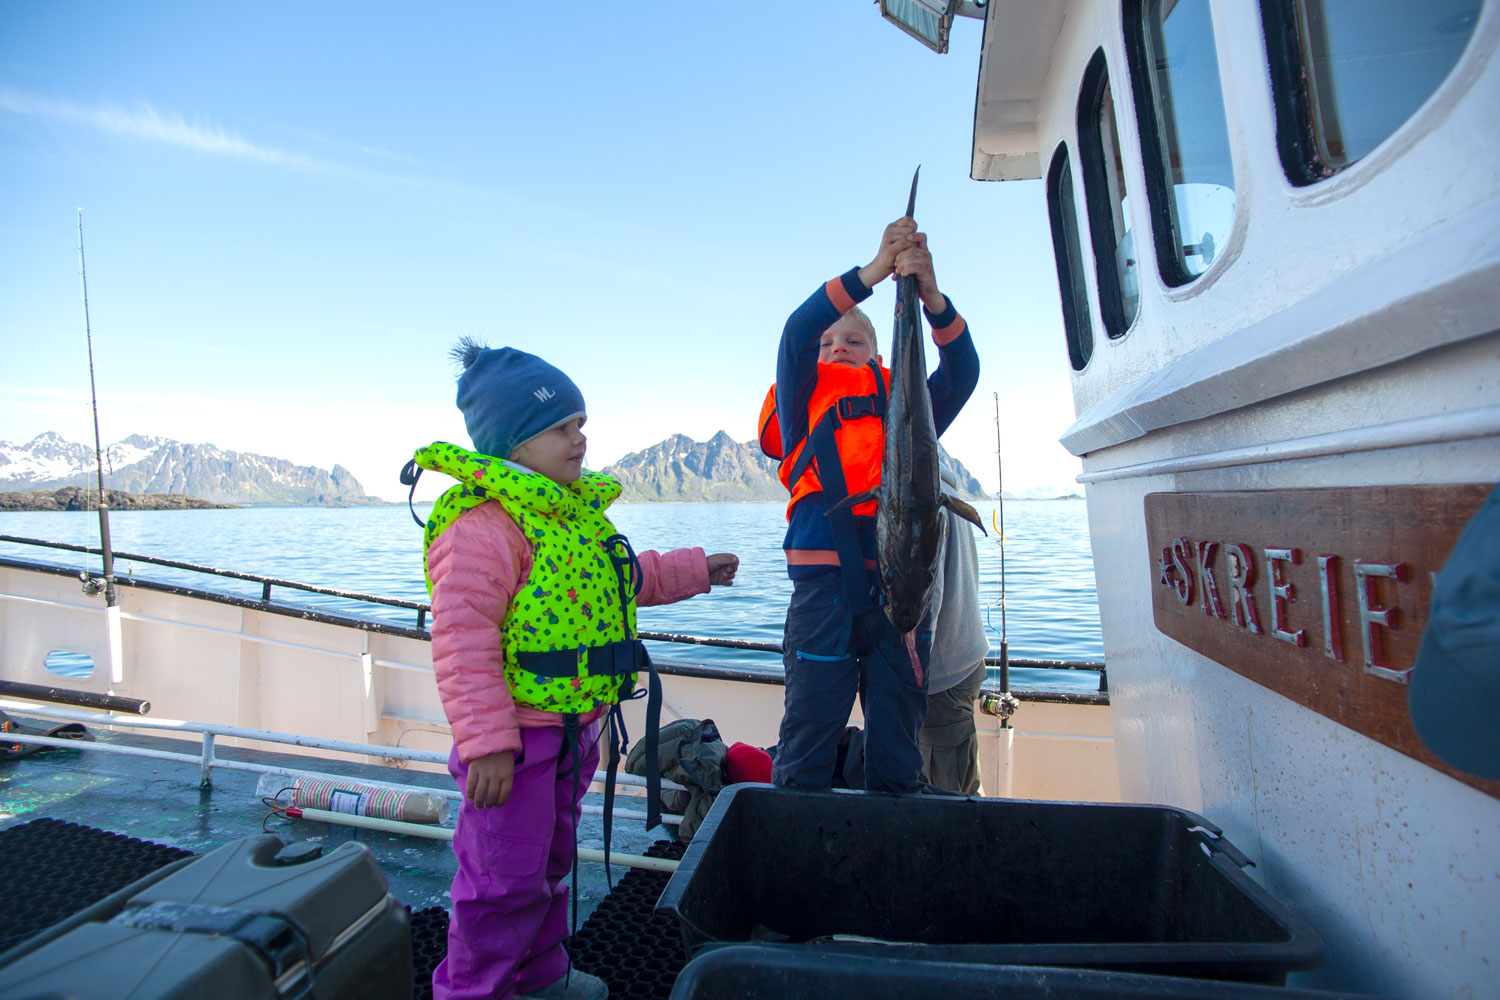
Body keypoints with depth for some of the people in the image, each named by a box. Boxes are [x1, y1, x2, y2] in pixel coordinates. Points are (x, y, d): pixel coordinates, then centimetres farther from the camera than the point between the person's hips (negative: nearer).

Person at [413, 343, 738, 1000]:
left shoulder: (578, 511, 9)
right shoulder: (483, 524, -22)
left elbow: (632, 579, 24)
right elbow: (463, 641, -26)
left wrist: (695, 571, 26)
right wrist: (486, 744, -26)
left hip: (572, 725, 9)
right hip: (517, 735, -9)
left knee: (550, 860, 25)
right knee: (506, 877, 6)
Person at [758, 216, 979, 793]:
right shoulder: (804, 403, 14)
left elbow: (962, 371, 3)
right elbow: (796, 334, -3)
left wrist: (930, 294, -12)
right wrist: (873, 271, -13)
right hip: (825, 579, -2)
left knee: (897, 736, 11)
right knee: (810, 730, 1)